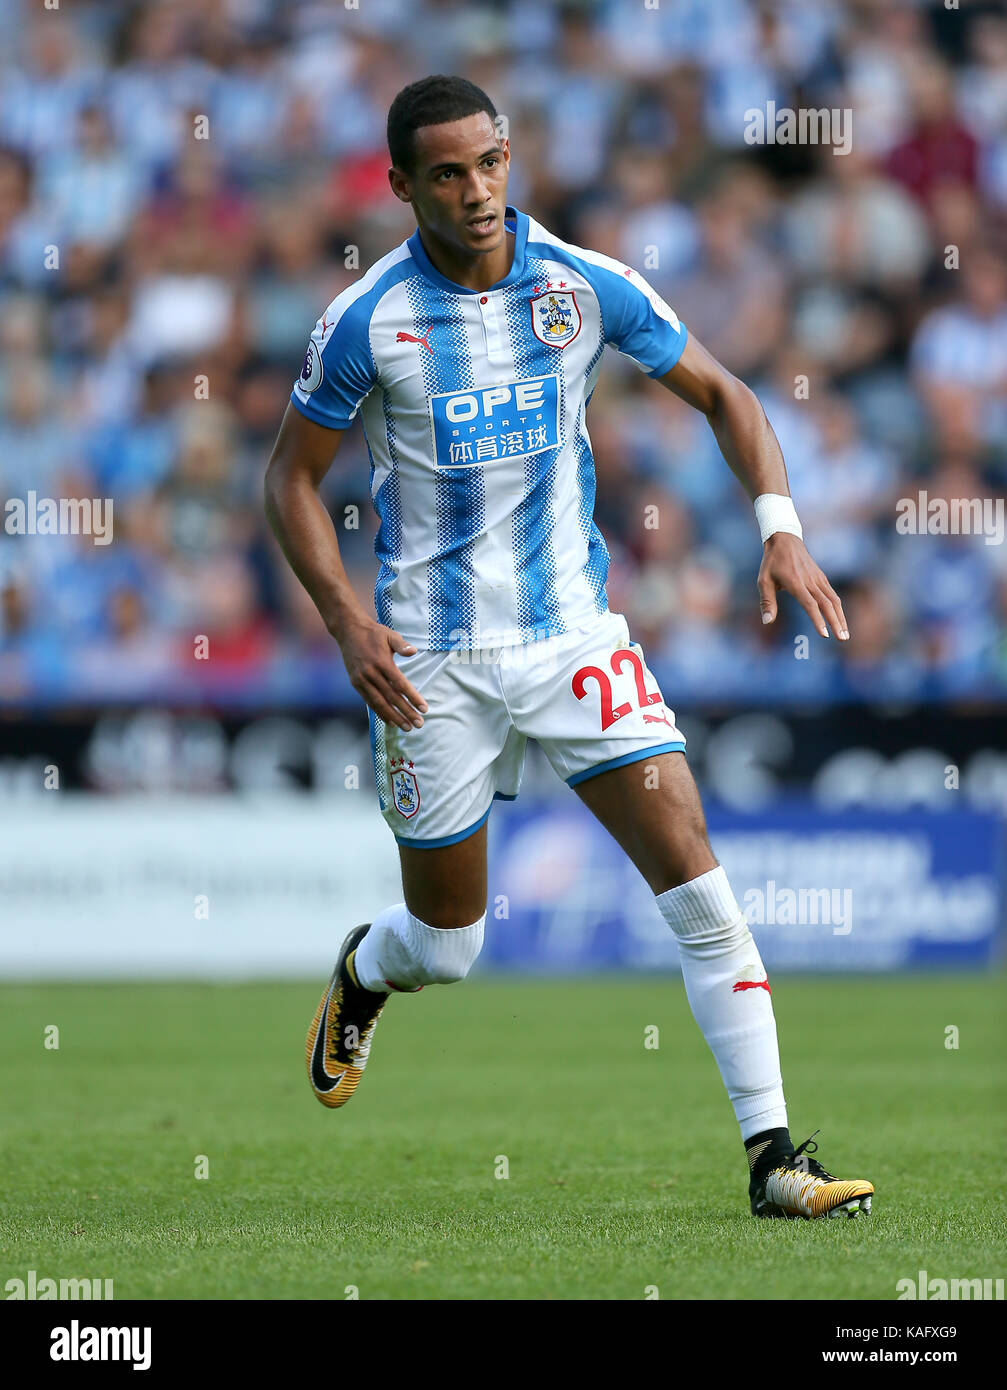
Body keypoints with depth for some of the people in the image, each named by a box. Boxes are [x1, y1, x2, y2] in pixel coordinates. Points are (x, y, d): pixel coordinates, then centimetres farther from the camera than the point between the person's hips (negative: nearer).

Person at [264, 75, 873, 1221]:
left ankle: (771, 1154, -11)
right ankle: (361, 975, 47)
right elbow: (291, 478, 1)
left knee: (698, 884, -14)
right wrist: (348, 623, -12)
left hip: (573, 631, 1)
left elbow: (720, 393, 7)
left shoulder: (585, 286, -4)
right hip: (432, 662, -1)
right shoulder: (368, 320, -9)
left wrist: (779, 526, -8)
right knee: (445, 944, 9)